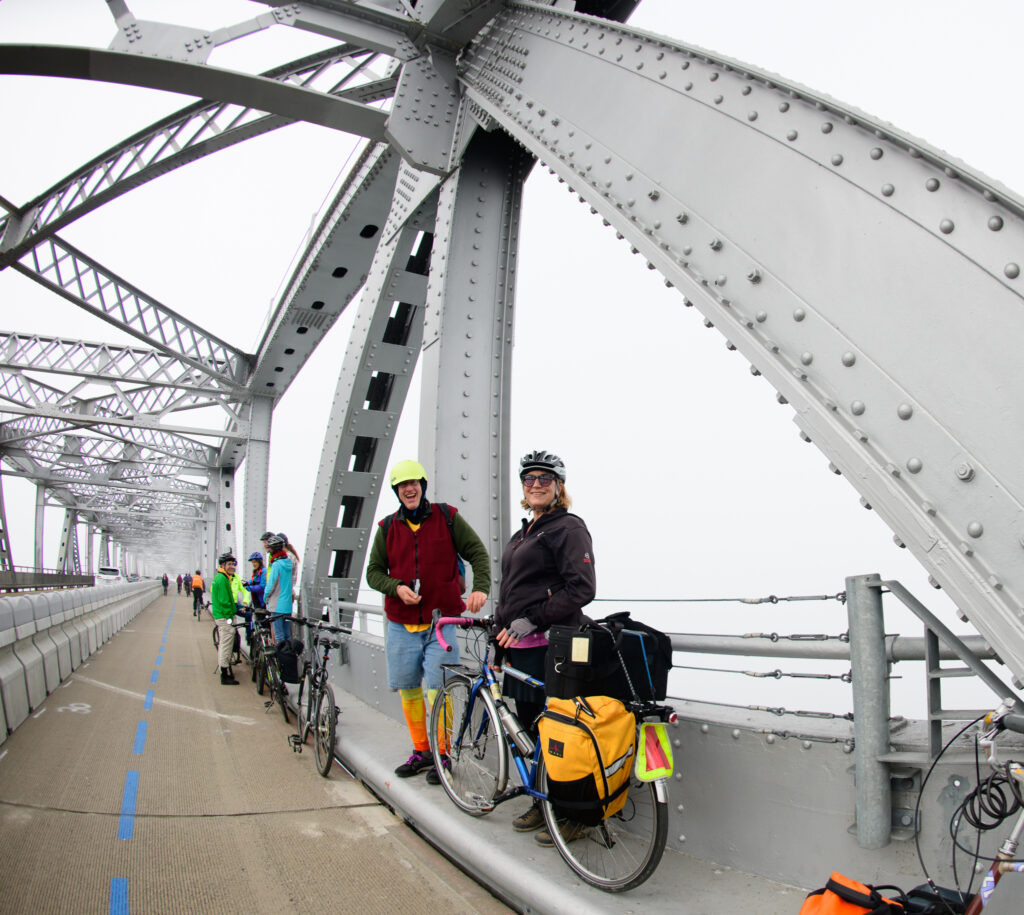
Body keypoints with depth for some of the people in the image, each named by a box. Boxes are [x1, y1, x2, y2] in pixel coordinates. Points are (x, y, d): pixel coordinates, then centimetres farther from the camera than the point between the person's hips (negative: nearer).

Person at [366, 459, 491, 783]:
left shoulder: (447, 517, 0)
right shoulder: (388, 528, 7)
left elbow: (477, 552, 0)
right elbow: (374, 571, 10)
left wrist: (481, 587, -17)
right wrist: (396, 587, -11)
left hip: (441, 622, -3)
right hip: (402, 625, 3)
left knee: (438, 691, -6)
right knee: (408, 691, 10)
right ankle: (421, 752, 26)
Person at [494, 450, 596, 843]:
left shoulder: (568, 528, -8)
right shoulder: (524, 533, 19)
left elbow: (581, 589, -17)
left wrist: (531, 620, -19)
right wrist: (501, 634, 22)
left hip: (550, 645, -9)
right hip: (519, 647, 9)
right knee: (530, 728, 14)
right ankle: (542, 805, 28)